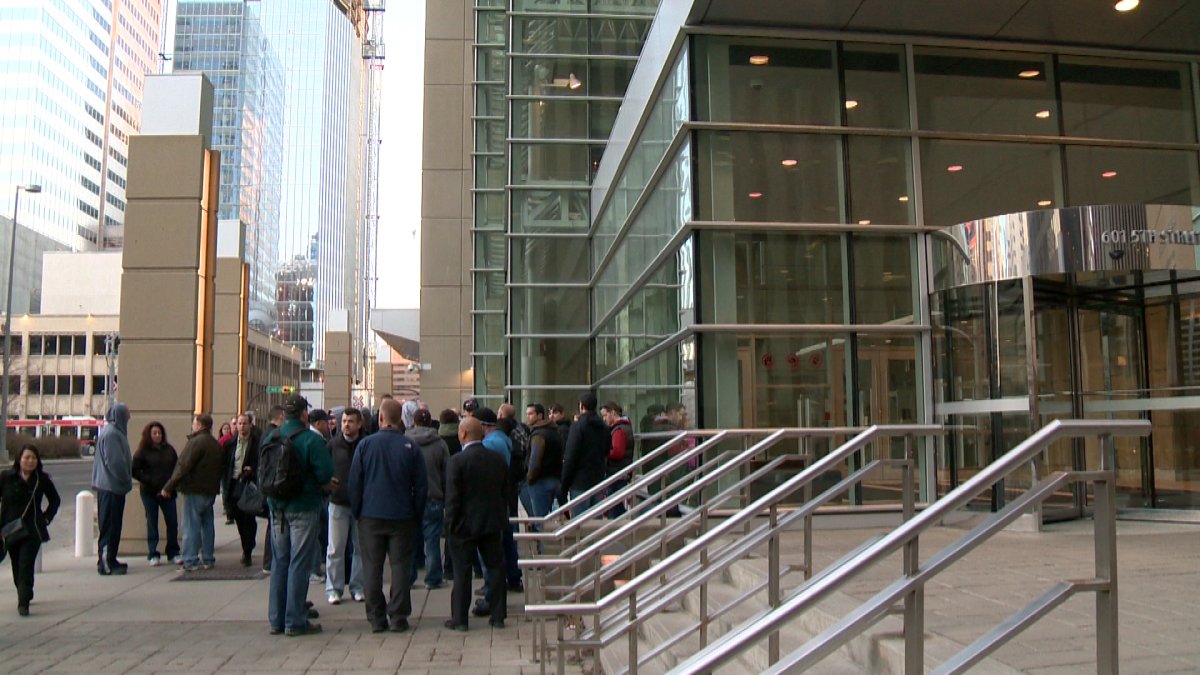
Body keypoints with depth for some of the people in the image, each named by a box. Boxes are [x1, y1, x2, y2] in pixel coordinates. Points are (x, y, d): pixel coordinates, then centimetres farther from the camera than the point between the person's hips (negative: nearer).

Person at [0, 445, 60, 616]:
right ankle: (24, 596, 33)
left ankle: (23, 603, -12)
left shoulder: (42, 480, 0)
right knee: (17, 567, 12)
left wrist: (46, 518, 5)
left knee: (26, 566, -11)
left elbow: (55, 500, 14)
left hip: (32, 531, -2)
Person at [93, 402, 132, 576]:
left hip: (113, 485, 10)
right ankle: (106, 564, -2)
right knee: (110, 525, -6)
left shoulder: (116, 432, 15)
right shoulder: (111, 434, -17)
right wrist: (126, 481, -13)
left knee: (113, 524, 14)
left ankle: (109, 561, 21)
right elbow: (114, 461, -22)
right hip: (111, 486, -10)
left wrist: (126, 480, 17)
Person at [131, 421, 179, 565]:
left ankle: (173, 553, 12)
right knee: (152, 523, 4)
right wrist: (148, 481, -14)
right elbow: (135, 470, -7)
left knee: (172, 522, 1)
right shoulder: (143, 451, -3)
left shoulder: (169, 449, 7)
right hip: (149, 493, -3)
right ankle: (153, 555, 11)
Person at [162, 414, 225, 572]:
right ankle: (208, 559, 15)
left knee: (191, 526, -4)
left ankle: (190, 561, -3)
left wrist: (168, 487, -14)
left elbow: (183, 466, -18)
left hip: (195, 490, -8)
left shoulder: (196, 442, -14)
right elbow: (221, 469, 17)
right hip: (210, 490, 8)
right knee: (207, 524, 12)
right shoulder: (216, 444, 14)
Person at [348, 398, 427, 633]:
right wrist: (417, 515, 9)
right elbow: (421, 485, -1)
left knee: (372, 568, 7)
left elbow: (354, 482, -1)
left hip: (370, 516, 0)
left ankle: (376, 618, 10)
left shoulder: (366, 444, -4)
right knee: (400, 566, 6)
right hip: (402, 517, 0)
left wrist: (357, 511, 10)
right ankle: (398, 617, 6)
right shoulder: (410, 447, -4)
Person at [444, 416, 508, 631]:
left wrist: (450, 524, -5)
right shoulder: (498, 459, 3)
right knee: (495, 568, 12)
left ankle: (459, 619, 9)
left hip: (465, 524, -4)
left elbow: (452, 497, -14)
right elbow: (505, 492, 9)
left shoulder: (457, 461, -14)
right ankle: (498, 615, 16)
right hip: (493, 522, 5)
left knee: (462, 571, 4)